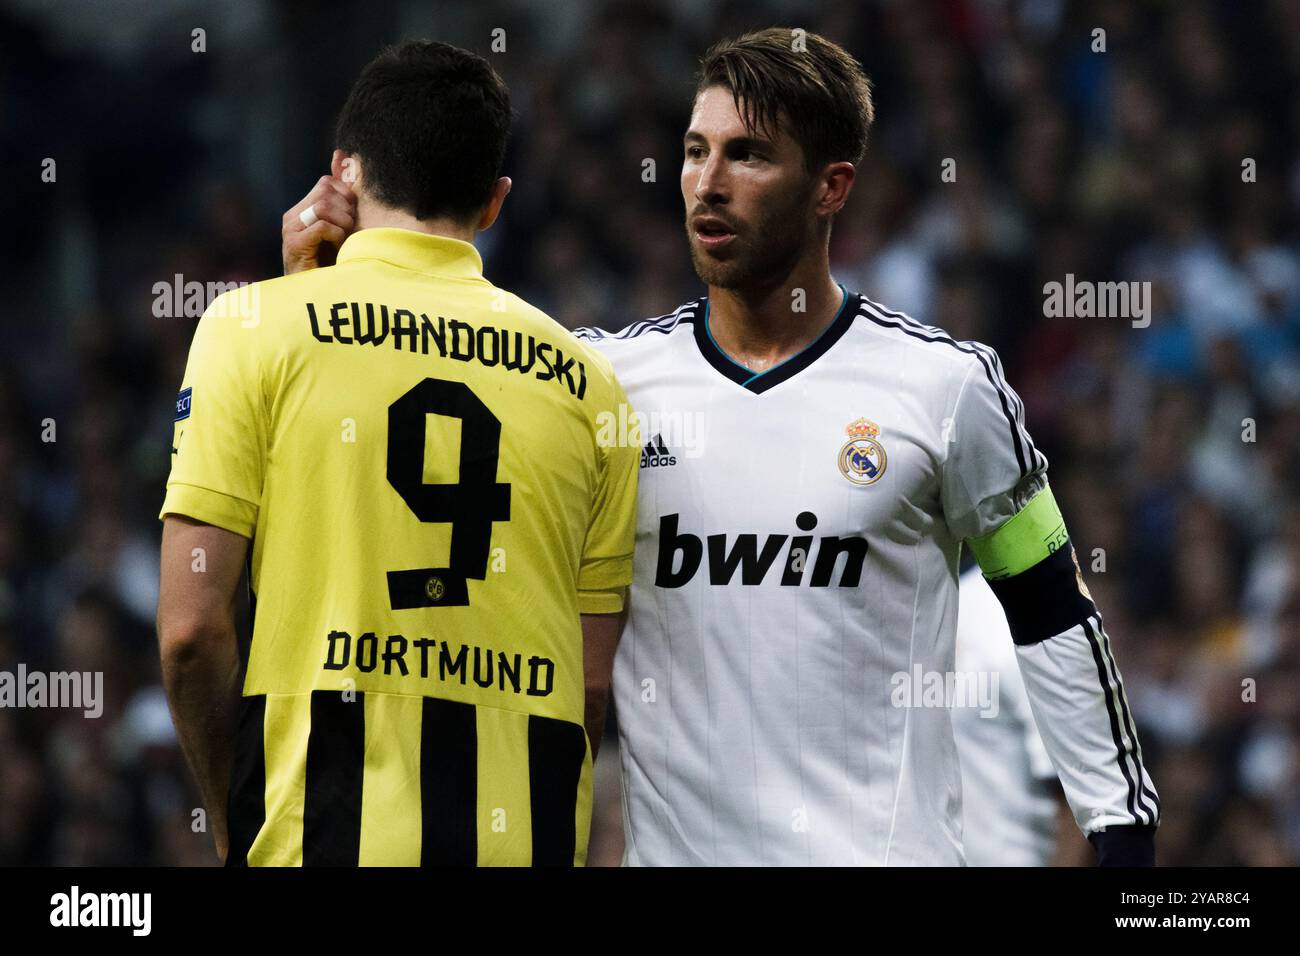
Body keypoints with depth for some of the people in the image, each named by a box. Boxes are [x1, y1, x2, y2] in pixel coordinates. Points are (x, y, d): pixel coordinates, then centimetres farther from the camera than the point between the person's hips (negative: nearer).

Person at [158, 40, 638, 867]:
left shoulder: (258, 325, 2)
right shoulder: (583, 379, 11)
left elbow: (191, 627, -4)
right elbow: (596, 684, 9)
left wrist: (234, 824, 7)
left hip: (326, 832, -3)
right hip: (526, 842, 3)